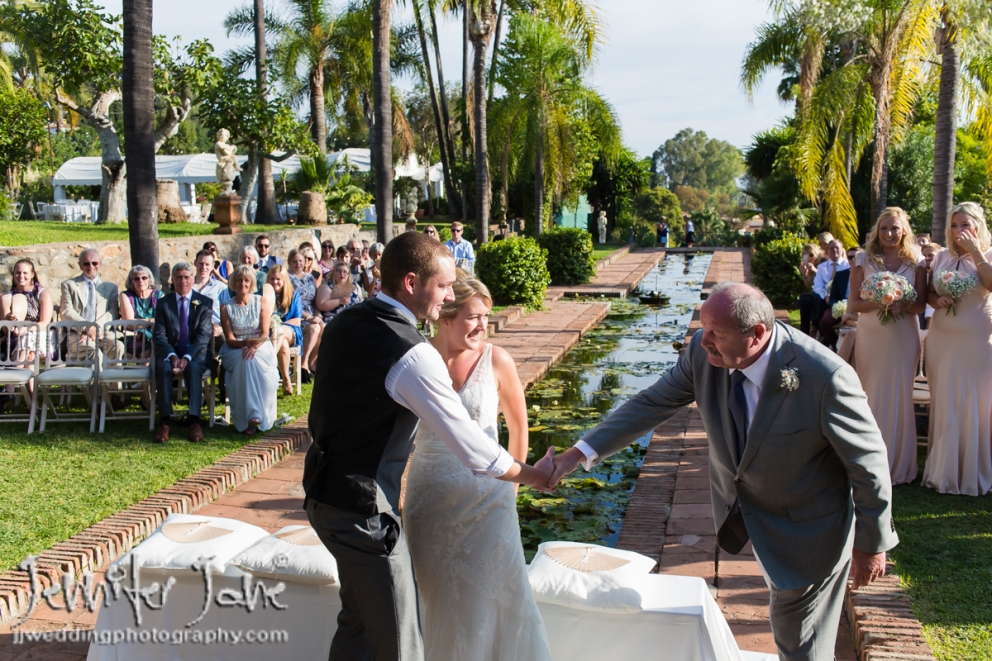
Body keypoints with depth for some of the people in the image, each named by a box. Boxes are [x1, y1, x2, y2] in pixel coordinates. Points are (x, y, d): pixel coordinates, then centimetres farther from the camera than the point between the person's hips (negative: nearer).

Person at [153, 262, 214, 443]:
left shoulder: (204, 303, 4)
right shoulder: (163, 303, 8)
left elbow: (204, 335, -6)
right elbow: (160, 336, 0)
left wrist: (187, 357, -21)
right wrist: (172, 356, -20)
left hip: (196, 354, -1)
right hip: (170, 352, 1)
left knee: (193, 368, -35)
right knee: (164, 368, -32)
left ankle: (194, 420, -37)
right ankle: (165, 421, -32)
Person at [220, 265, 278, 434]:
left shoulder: (262, 302, 3)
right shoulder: (226, 307, 3)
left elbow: (264, 334, -4)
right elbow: (230, 340, -3)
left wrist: (254, 346, -25)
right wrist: (247, 342, -24)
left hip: (261, 349, 0)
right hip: (234, 351, 0)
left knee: (252, 360, -35)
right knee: (246, 361, -35)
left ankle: (253, 416, -33)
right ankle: (251, 415, -35)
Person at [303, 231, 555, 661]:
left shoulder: (343, 323, 3)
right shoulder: (412, 354, -22)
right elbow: (472, 448, -19)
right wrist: (533, 475, -4)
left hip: (323, 491, 9)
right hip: (363, 509, -9)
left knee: (359, 618, 23)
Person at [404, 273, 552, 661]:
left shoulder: (496, 360, -9)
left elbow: (518, 426, 4)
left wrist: (513, 481, 11)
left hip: (485, 498, -1)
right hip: (429, 498, 1)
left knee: (493, 594, 4)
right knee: (437, 596, 13)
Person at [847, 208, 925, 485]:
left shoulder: (916, 261, 4)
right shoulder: (863, 260, 3)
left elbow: (921, 304, 2)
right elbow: (854, 304, -1)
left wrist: (902, 304, -18)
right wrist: (879, 302, -18)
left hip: (904, 336, 0)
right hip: (871, 335, 0)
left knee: (900, 395, 3)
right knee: (871, 396, 1)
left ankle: (898, 464, 14)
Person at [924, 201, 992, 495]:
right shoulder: (941, 257, 9)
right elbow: (927, 293, 13)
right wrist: (937, 300, -8)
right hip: (942, 338, 4)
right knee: (944, 405, 8)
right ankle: (944, 470, 20)